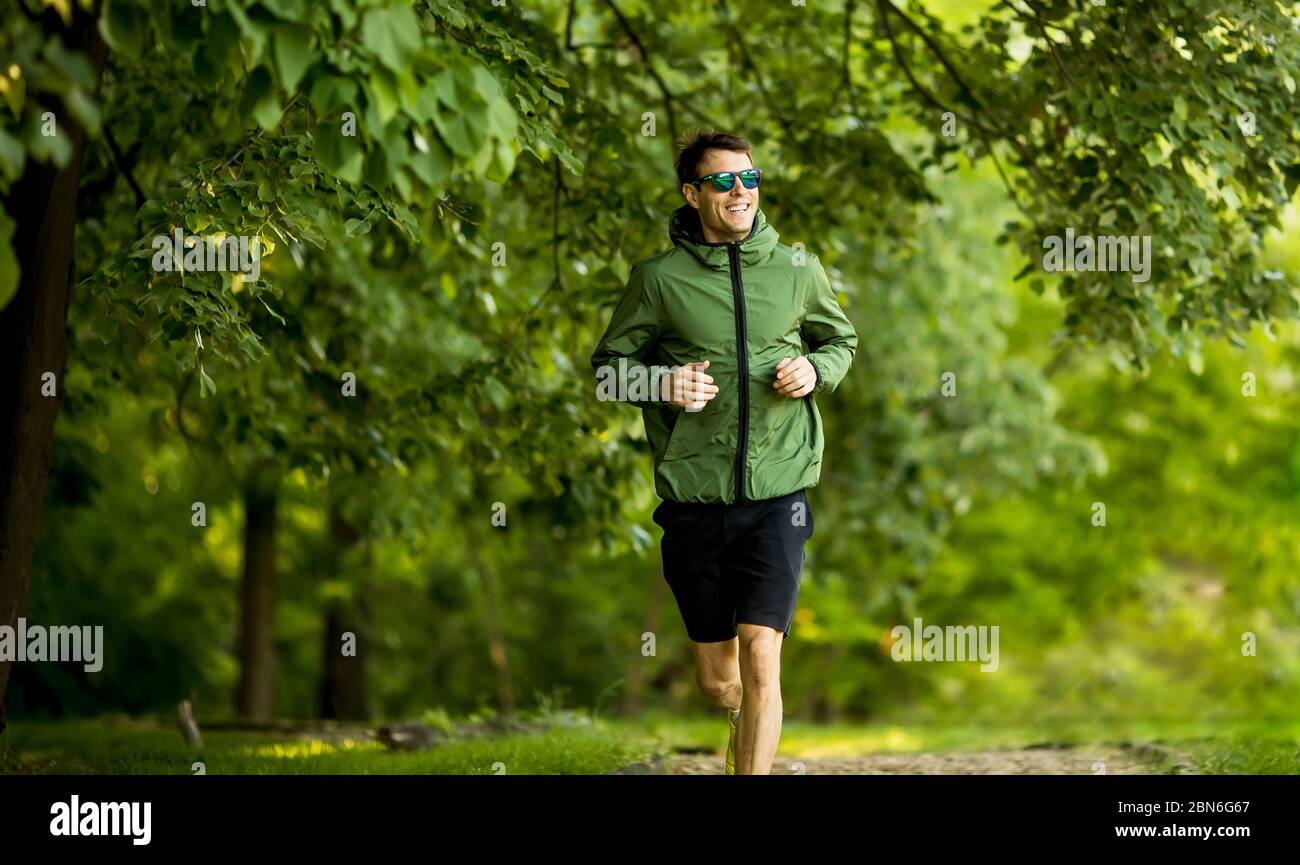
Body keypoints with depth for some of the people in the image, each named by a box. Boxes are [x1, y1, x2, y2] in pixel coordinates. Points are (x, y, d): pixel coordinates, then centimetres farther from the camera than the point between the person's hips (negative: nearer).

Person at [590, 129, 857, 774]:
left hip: (778, 491, 0)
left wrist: (817, 370, -2)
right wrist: (660, 383, -13)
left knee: (760, 659, -13)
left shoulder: (798, 270, 4)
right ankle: (746, 723, 46)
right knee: (715, 680, 11)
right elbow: (609, 365, 7)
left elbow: (841, 341, 20)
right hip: (695, 496, 0)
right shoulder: (659, 277, -1)